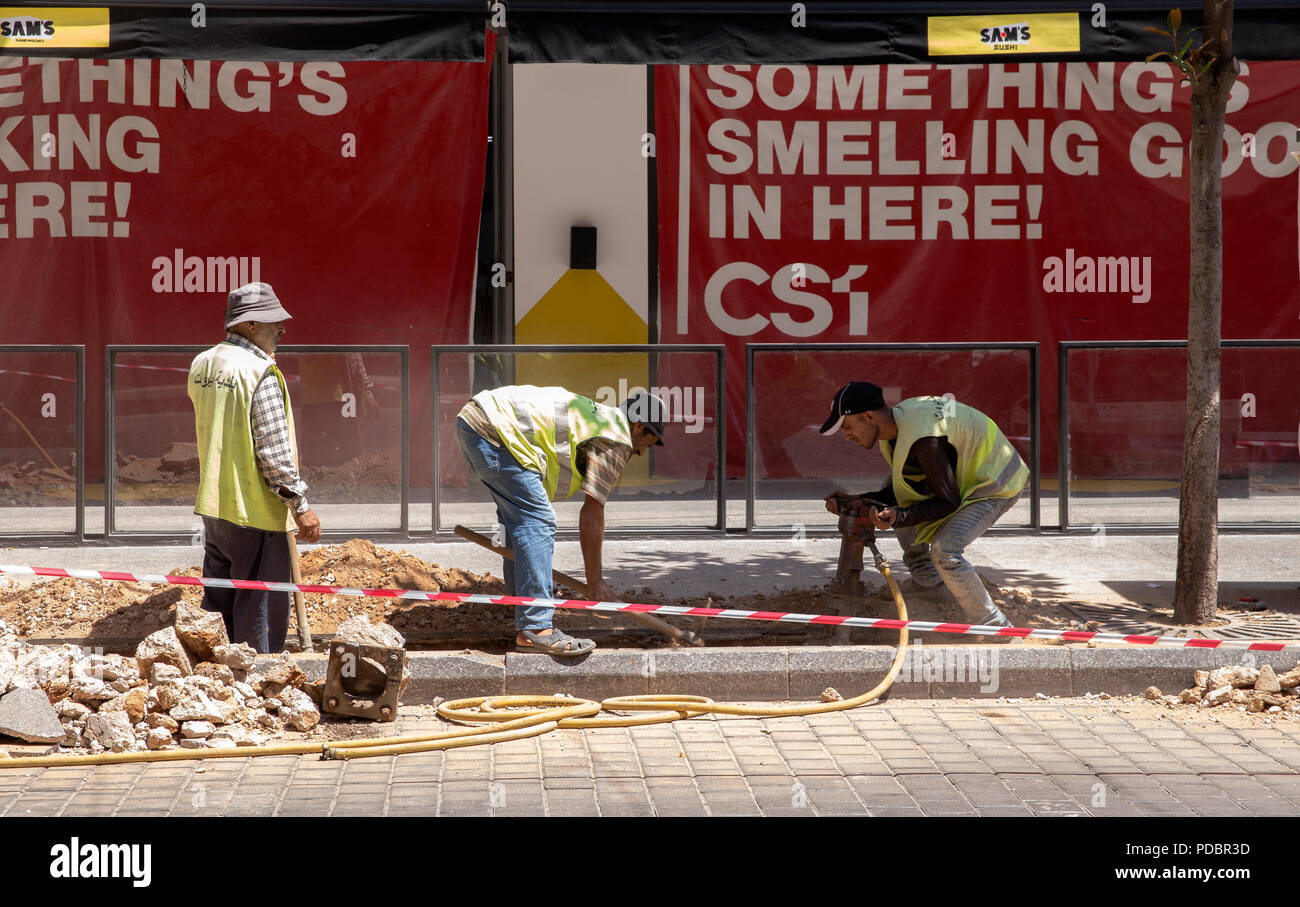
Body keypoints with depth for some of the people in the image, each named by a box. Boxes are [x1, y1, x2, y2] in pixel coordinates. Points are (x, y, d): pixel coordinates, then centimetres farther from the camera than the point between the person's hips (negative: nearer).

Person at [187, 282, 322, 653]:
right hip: (254, 511, -8)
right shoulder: (260, 372, -17)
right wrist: (301, 506, -13)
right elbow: (274, 449, -20)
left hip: (214, 506, 8)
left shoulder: (201, 365, 8)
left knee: (217, 611, 17)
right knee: (260, 613, 0)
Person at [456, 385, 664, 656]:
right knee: (537, 522, -11)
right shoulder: (616, 441, 0)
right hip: (495, 430, -11)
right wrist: (594, 581, 4)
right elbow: (591, 514, -2)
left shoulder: (595, 417, 28)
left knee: (525, 520, 18)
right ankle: (534, 630, -15)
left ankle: (526, 623, 21)